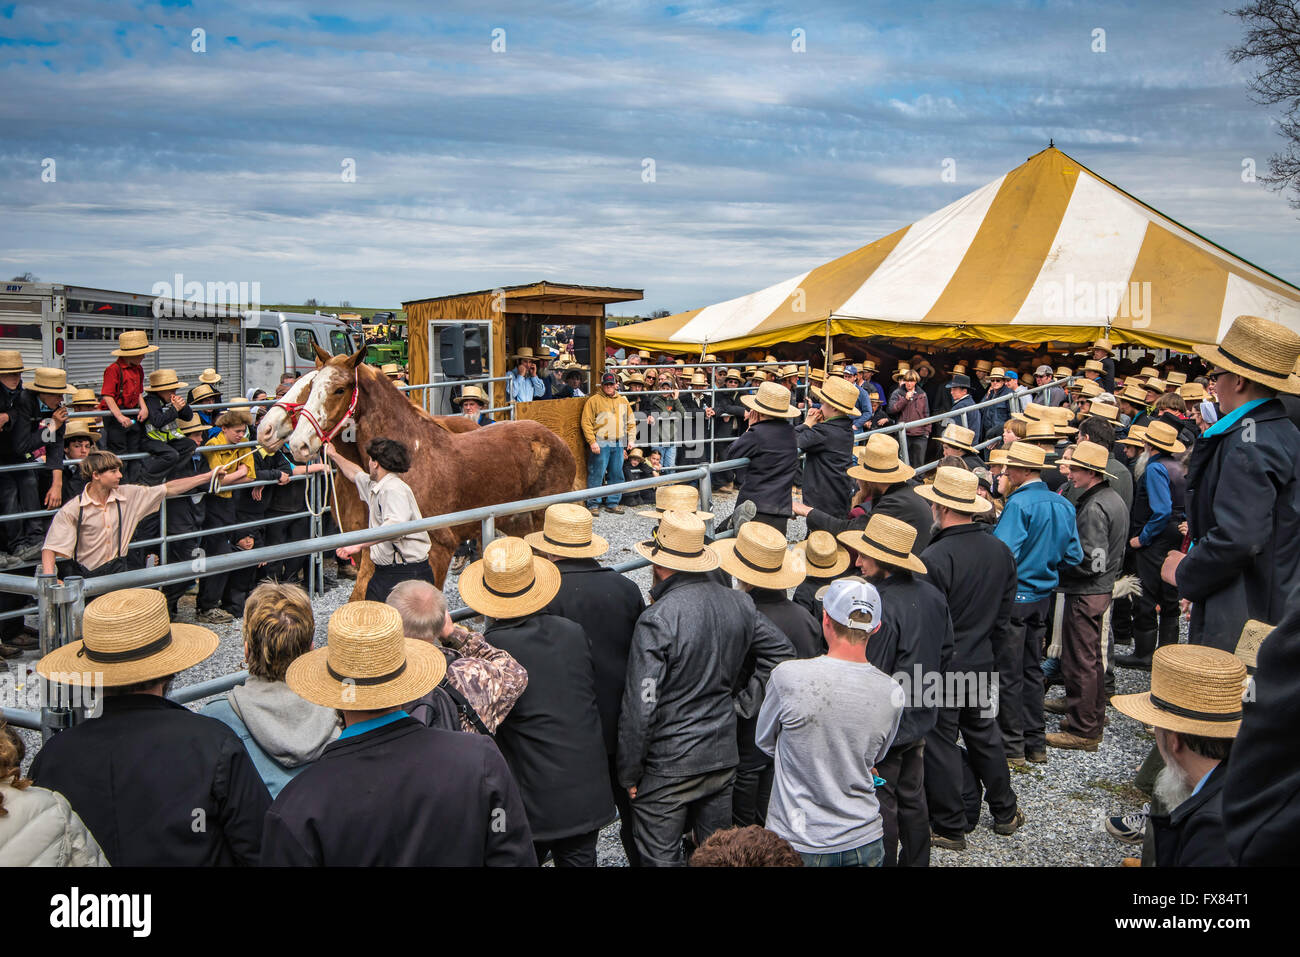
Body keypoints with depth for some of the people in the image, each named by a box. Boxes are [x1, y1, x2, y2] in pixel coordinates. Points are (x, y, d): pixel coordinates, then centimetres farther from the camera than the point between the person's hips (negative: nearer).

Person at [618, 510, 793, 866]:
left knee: (662, 858, 10)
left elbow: (640, 707, -21)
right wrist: (743, 704, 8)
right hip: (724, 756, 6)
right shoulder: (739, 603, -3)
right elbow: (781, 652, 7)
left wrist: (628, 773, -9)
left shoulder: (657, 619, -22)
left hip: (667, 768, -6)